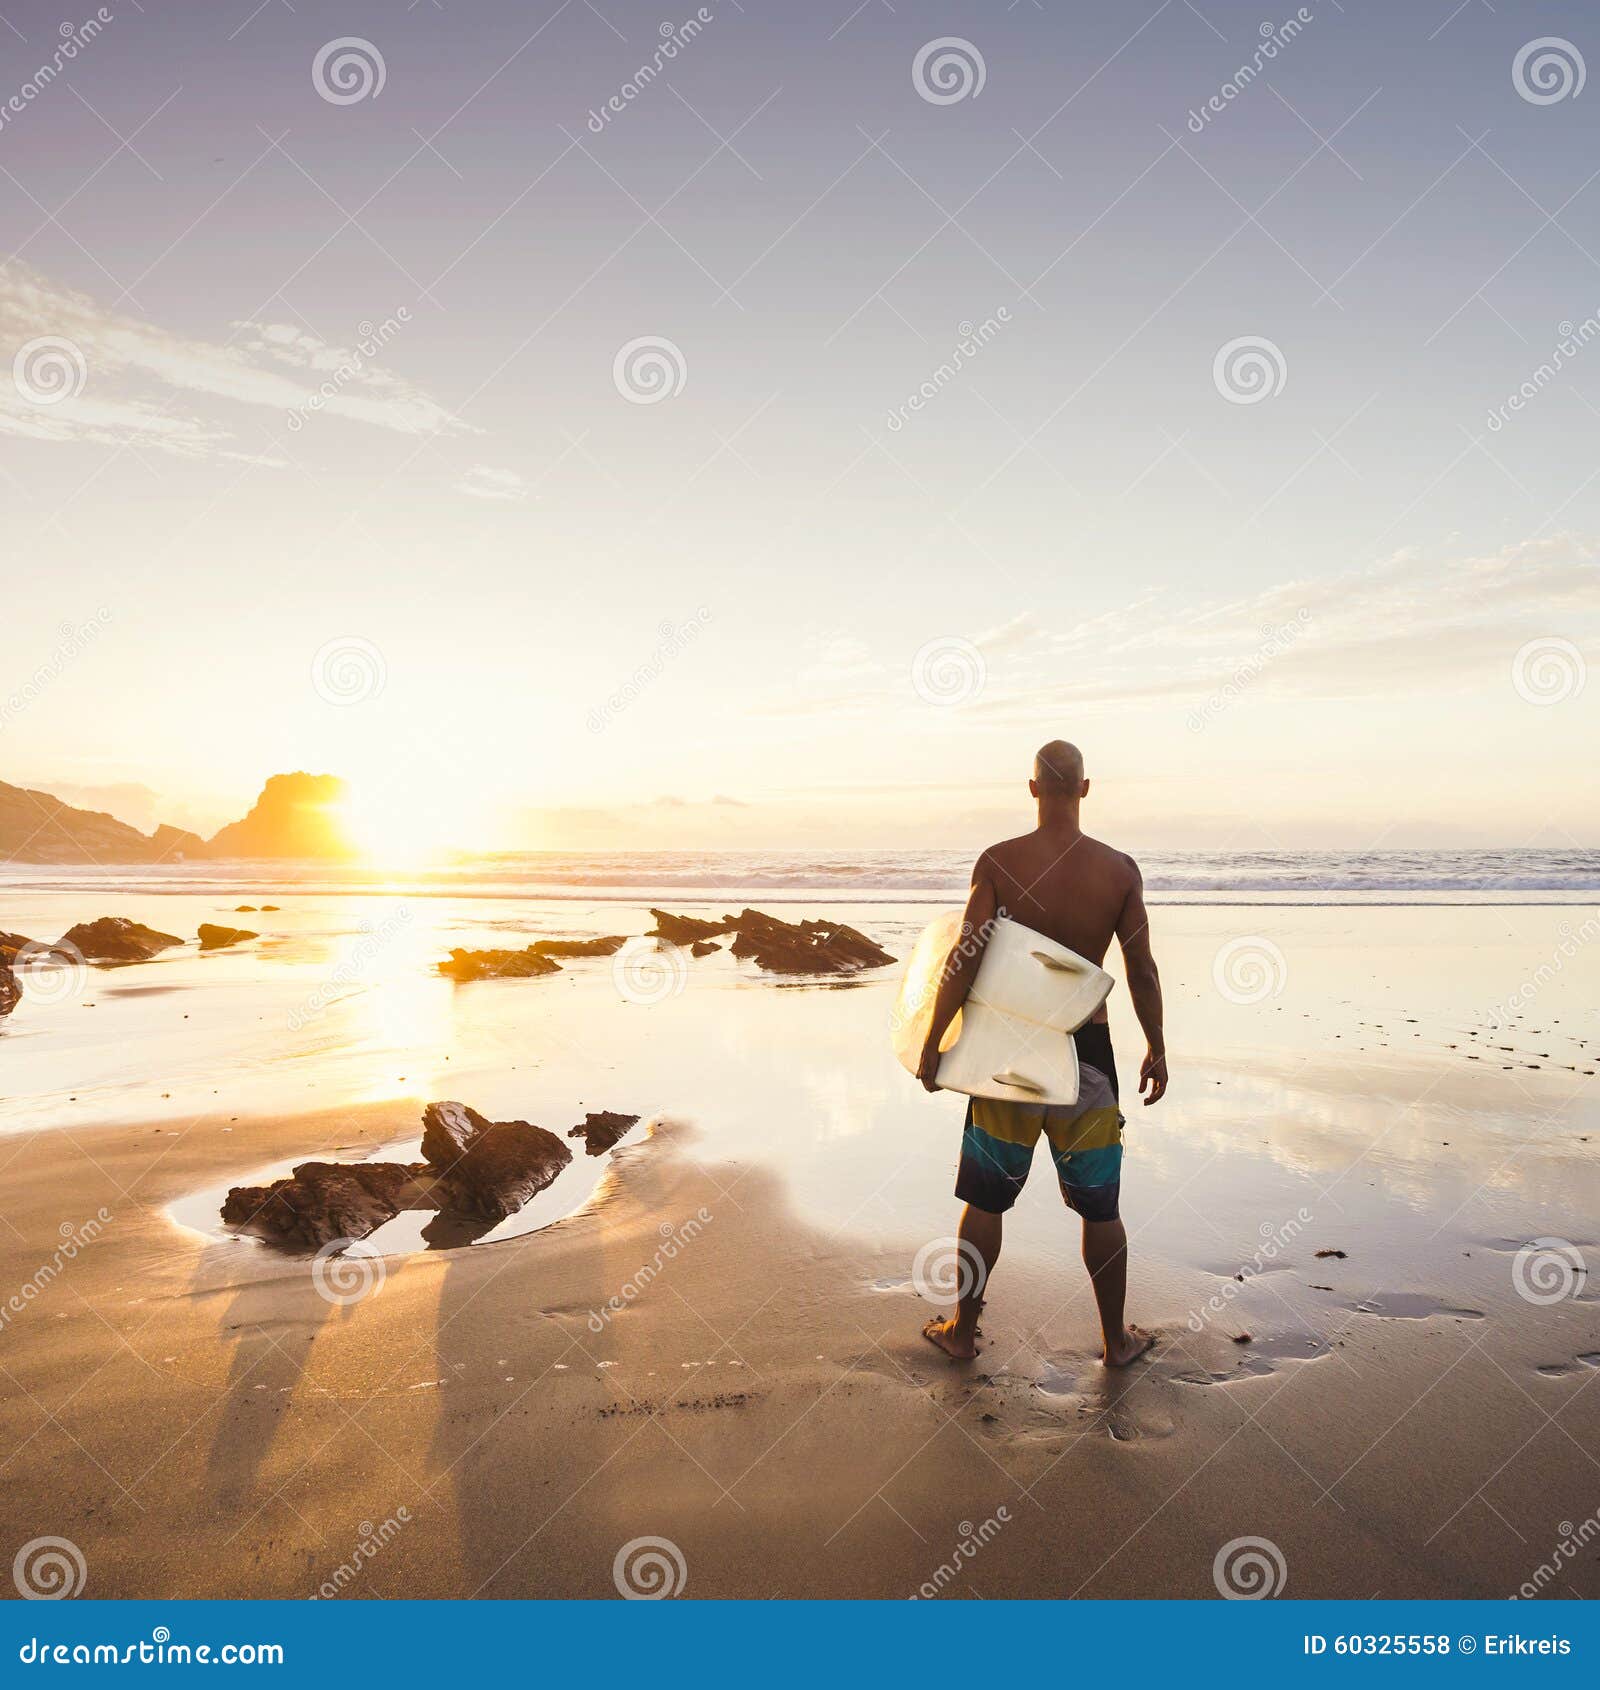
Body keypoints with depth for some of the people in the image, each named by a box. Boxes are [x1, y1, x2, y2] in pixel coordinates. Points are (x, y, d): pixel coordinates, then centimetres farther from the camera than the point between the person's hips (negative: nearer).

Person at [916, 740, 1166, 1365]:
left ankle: (962, 1331, 26)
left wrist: (932, 1042, -6)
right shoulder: (1120, 870, -7)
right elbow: (1142, 972, -2)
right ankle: (1116, 1340, 28)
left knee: (986, 1199, 13)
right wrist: (1156, 1048, 11)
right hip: (1087, 1052, 1)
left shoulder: (998, 862, -11)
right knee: (1099, 1206, 15)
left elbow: (964, 960, -14)